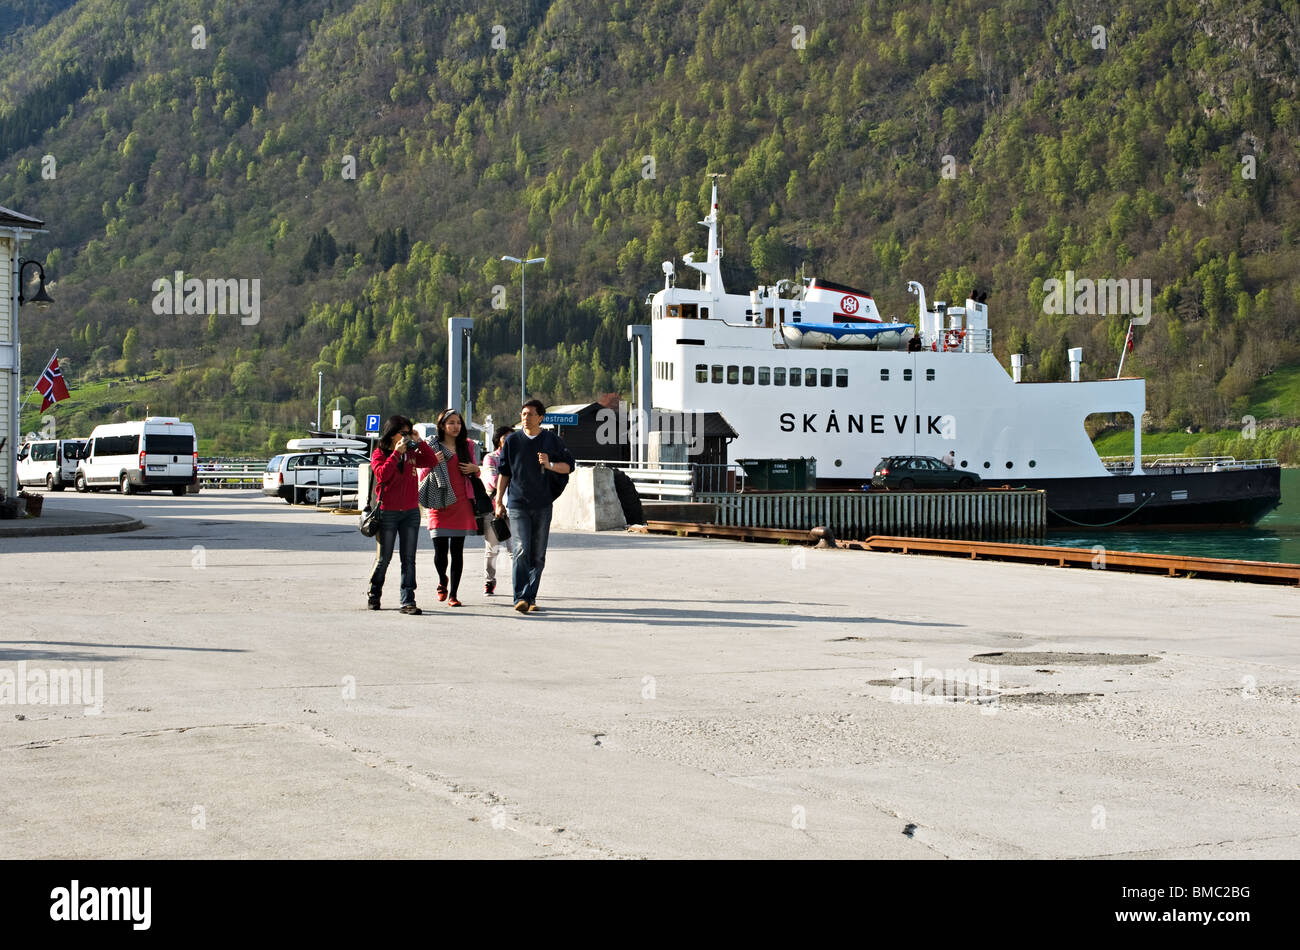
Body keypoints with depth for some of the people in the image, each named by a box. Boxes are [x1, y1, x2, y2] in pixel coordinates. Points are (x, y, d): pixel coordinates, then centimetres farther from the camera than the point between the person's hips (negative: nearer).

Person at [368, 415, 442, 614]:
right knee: (384, 558, 3)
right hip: (387, 513, -4)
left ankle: (408, 601, -3)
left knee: (409, 559, -1)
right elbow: (382, 474, -17)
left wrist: (419, 442, -2)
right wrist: (396, 453, -18)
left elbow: (432, 461, 6)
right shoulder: (380, 454, -1)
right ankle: (374, 595, 22)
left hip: (411, 512, 4)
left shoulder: (411, 454, 11)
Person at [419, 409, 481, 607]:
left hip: (462, 503, 2)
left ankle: (453, 594, 7)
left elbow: (476, 473, 22)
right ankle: (442, 580, 25)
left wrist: (475, 469, -1)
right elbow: (422, 476, 5)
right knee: (440, 552, -6)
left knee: (457, 551, 1)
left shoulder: (467, 446, 11)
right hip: (439, 505, -2)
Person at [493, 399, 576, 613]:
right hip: (517, 505, -2)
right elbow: (503, 472, 11)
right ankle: (521, 598, -18)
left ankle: (531, 597, 15)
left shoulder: (551, 440, 5)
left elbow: (569, 466, 10)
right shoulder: (512, 440, 5)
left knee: (538, 555, 5)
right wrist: (499, 502, 9)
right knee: (521, 551, -14)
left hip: (543, 505, 2)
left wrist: (550, 465, -10)